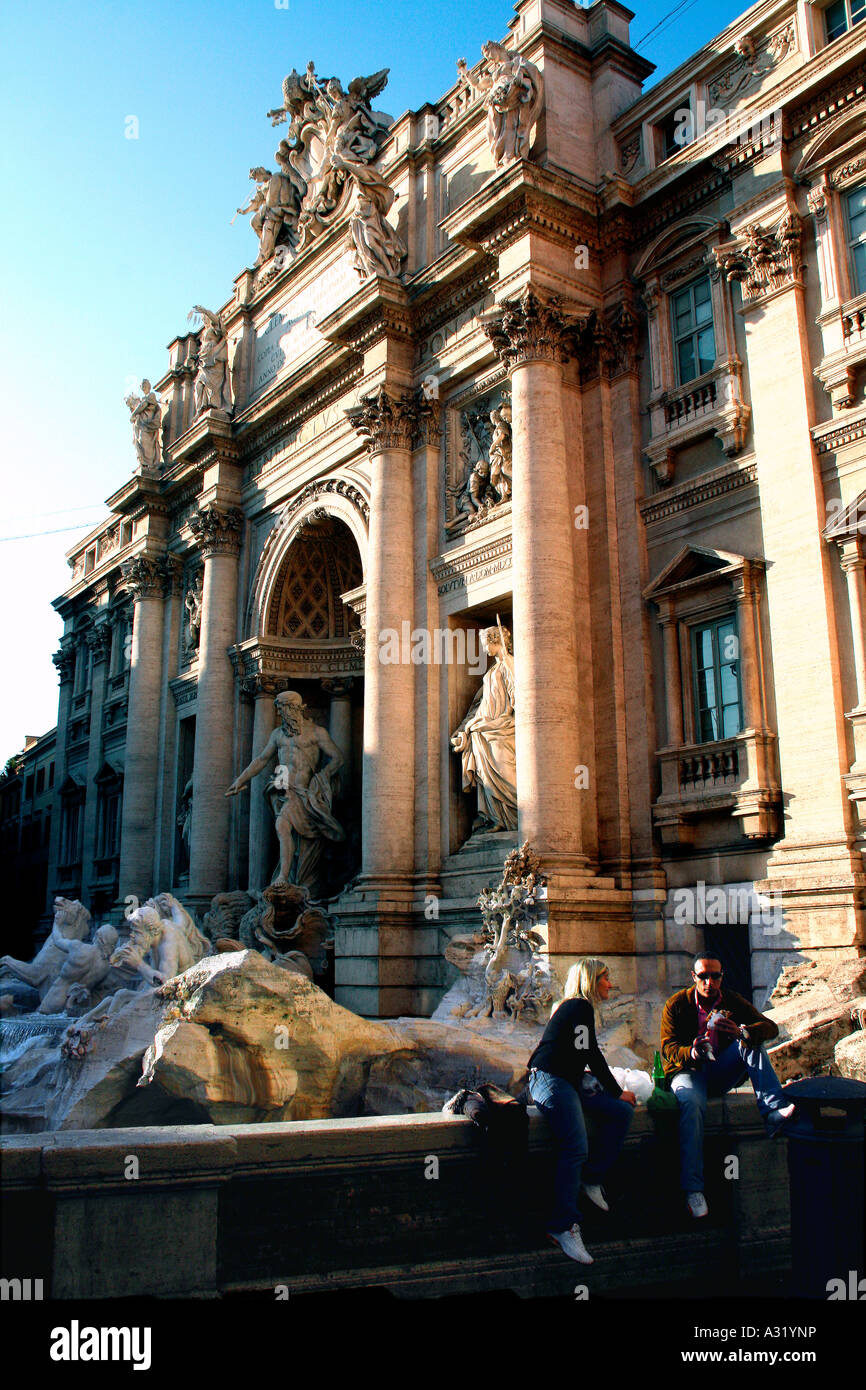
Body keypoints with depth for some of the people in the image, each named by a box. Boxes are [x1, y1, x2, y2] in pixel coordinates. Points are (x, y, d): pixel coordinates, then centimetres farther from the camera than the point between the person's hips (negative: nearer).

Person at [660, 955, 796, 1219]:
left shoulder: (732, 1001, 2)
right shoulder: (676, 1005, -5)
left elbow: (771, 1027, -10)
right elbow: (668, 1047, -12)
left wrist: (742, 1032, -33)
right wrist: (692, 1053, -36)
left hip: (720, 1073, 4)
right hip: (688, 1071, -3)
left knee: (751, 1042, -20)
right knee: (691, 1103, -37)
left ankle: (772, 1111, -34)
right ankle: (693, 1188, -35)